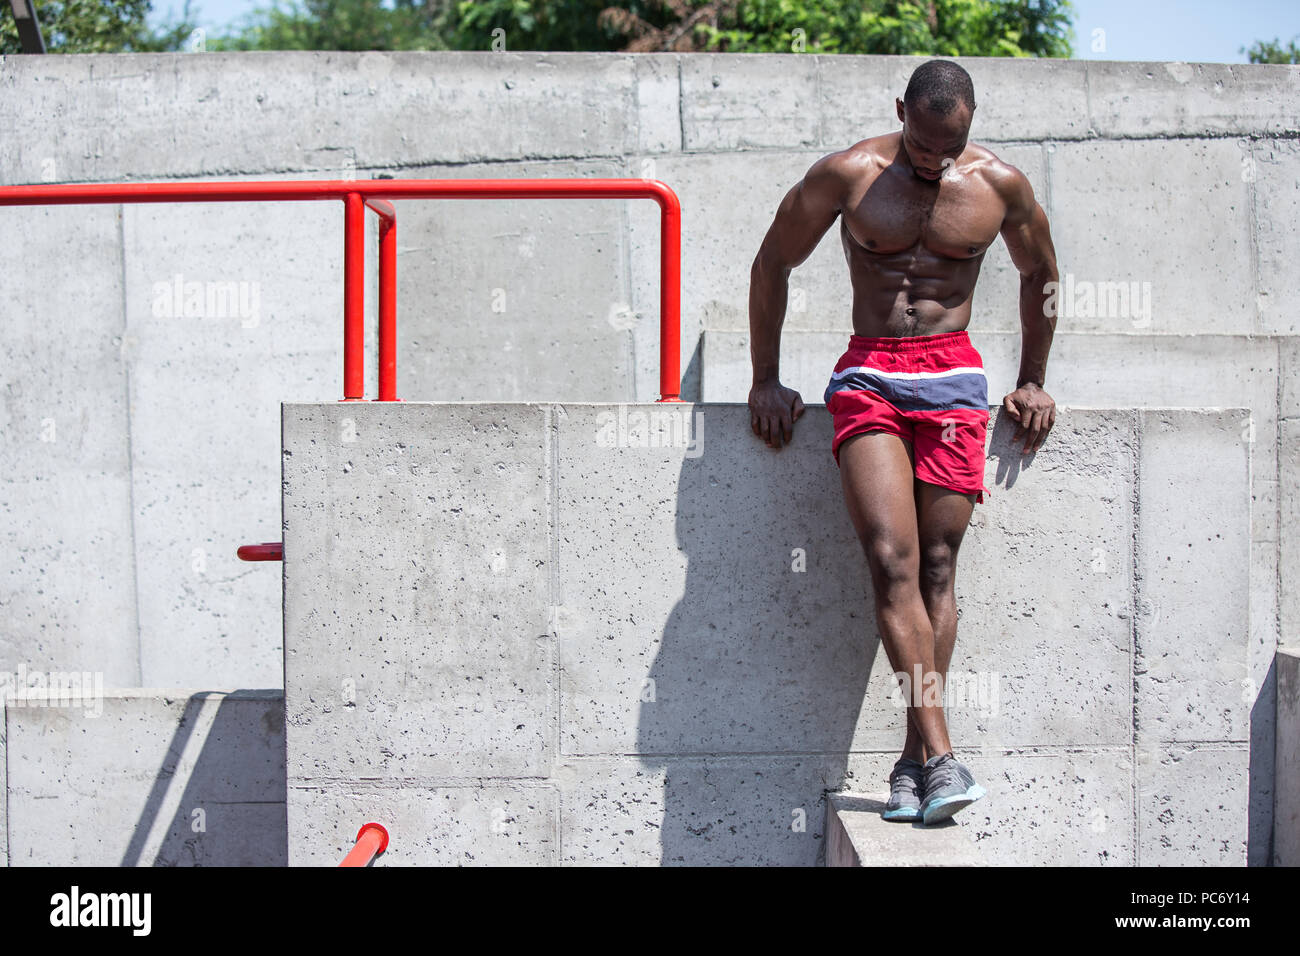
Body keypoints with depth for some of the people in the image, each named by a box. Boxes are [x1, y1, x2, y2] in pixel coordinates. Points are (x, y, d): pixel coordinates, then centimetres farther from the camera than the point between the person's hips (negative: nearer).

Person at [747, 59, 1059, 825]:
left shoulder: (1000, 184, 3)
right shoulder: (848, 175, -2)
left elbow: (1040, 275, 21)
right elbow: (773, 263, 9)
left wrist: (1033, 381, 23)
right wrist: (766, 380, 10)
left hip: (953, 380, 1)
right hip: (869, 377, -1)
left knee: (937, 570, -3)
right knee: (893, 562, -15)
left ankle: (914, 760, 2)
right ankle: (941, 751, -19)